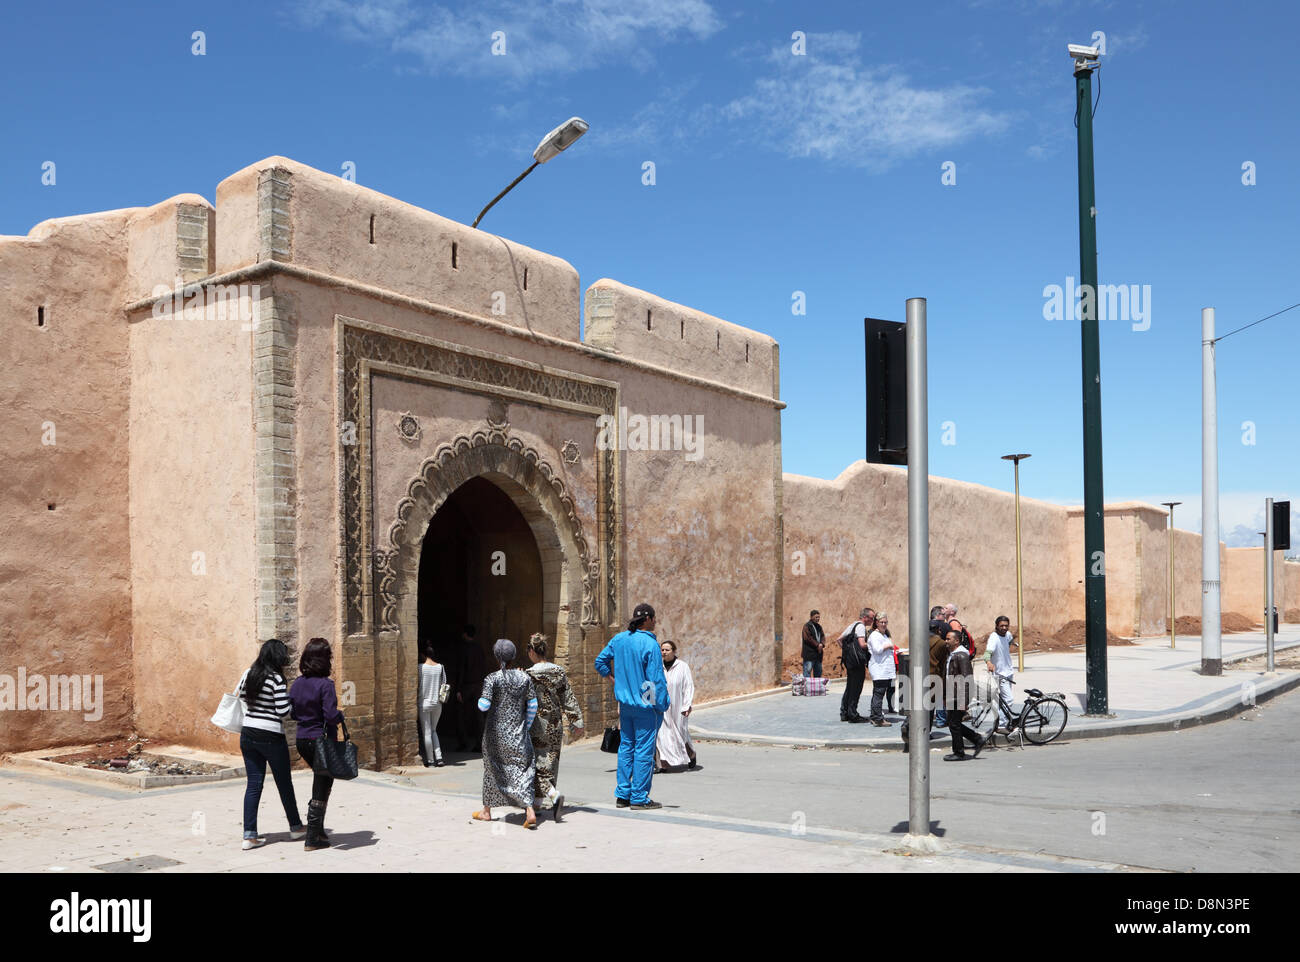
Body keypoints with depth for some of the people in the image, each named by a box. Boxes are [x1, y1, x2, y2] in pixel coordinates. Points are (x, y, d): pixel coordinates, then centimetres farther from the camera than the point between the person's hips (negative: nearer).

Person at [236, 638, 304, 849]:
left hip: (248, 735, 6)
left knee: (253, 784, 9)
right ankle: (296, 827, 26)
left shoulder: (248, 674, 4)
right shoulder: (276, 679, -16)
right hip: (271, 736, -6)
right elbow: (283, 711, -17)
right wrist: (289, 697, 1)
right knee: (284, 783, 11)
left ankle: (249, 835, 4)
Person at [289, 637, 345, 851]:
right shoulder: (325, 684, -17)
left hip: (302, 739, 7)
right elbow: (331, 716, -21)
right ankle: (312, 838, 7)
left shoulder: (297, 683, 4)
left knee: (322, 781, 23)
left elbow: (292, 712, 9)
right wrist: (341, 715, -1)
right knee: (322, 786, 4)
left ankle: (318, 829, 27)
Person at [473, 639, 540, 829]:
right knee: (522, 770, 4)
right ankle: (530, 811, -13)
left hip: (496, 732, -2)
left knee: (492, 768, 15)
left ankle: (486, 811, 29)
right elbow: (532, 706, 2)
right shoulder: (524, 677, 0)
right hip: (518, 734, 2)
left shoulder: (492, 679, -11)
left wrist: (480, 700, 6)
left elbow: (484, 705, -17)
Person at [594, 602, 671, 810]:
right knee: (644, 750, 1)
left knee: (626, 747, 15)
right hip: (645, 706, -7)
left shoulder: (619, 639, 4)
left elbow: (600, 662, 15)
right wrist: (662, 707, -10)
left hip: (625, 702, 7)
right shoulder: (650, 644, -17)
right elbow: (657, 680, -17)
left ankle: (622, 794, 19)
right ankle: (639, 798, 6)